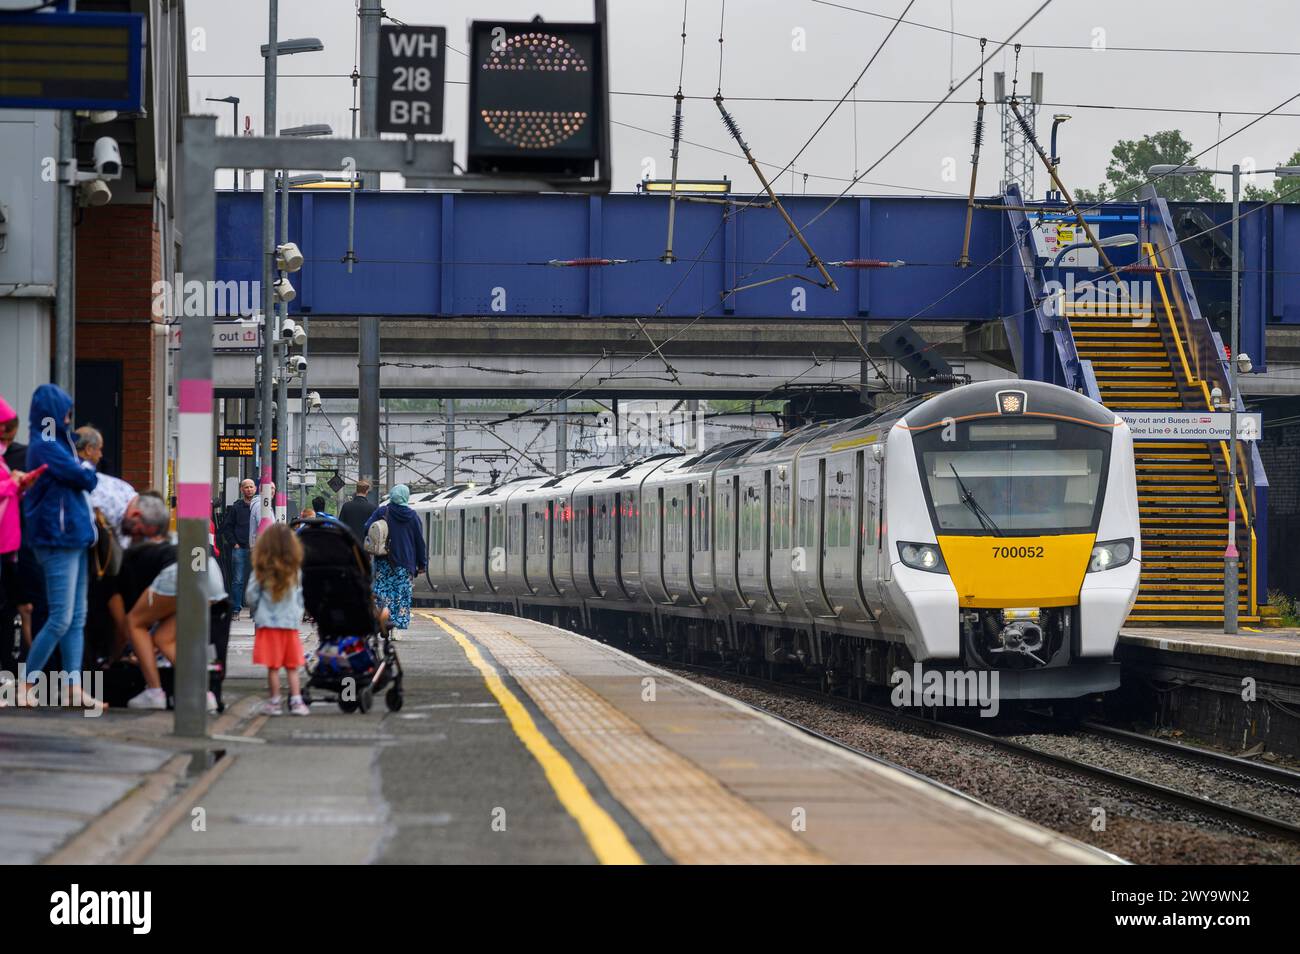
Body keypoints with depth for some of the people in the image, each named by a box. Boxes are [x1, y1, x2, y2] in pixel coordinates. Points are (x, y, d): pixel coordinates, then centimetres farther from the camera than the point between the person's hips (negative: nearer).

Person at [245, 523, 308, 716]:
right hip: (291, 623, 3)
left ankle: (274, 702, 5)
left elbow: (251, 597, -3)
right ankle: (296, 701, 3)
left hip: (268, 622, -3)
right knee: (292, 667, 7)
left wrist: (257, 612, 17)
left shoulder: (262, 571, -8)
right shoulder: (295, 571, 3)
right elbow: (299, 598, 10)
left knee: (273, 667, 2)